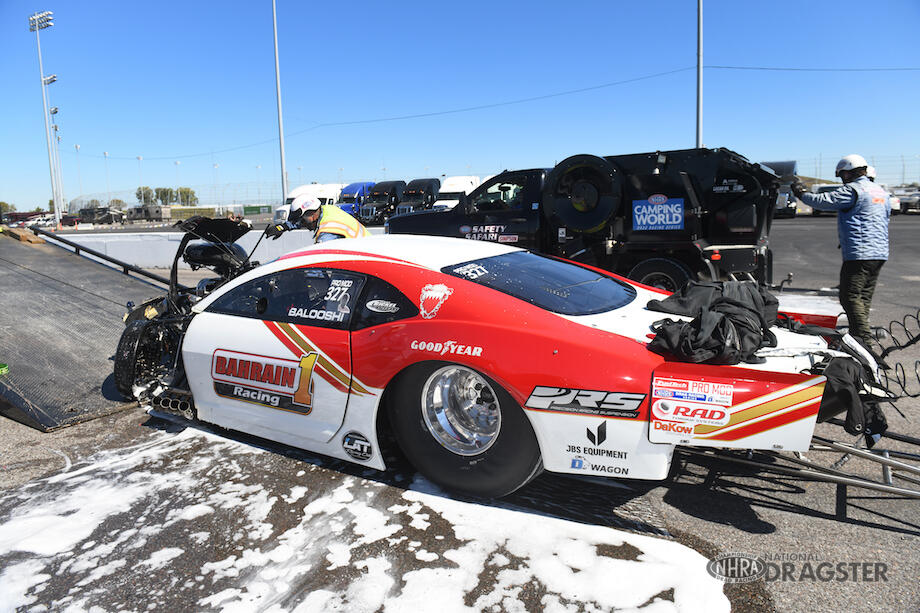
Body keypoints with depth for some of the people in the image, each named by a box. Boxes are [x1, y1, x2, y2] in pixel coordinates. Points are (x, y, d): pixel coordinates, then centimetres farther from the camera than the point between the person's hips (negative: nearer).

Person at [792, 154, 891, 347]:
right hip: (880, 253, 9)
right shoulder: (881, 191, 19)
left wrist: (801, 194, 4)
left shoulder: (852, 190, -10)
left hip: (859, 253, -9)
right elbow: (887, 214, 29)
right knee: (864, 297, 13)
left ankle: (864, 338, -14)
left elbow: (822, 201, -12)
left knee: (851, 297, -8)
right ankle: (858, 335, 19)